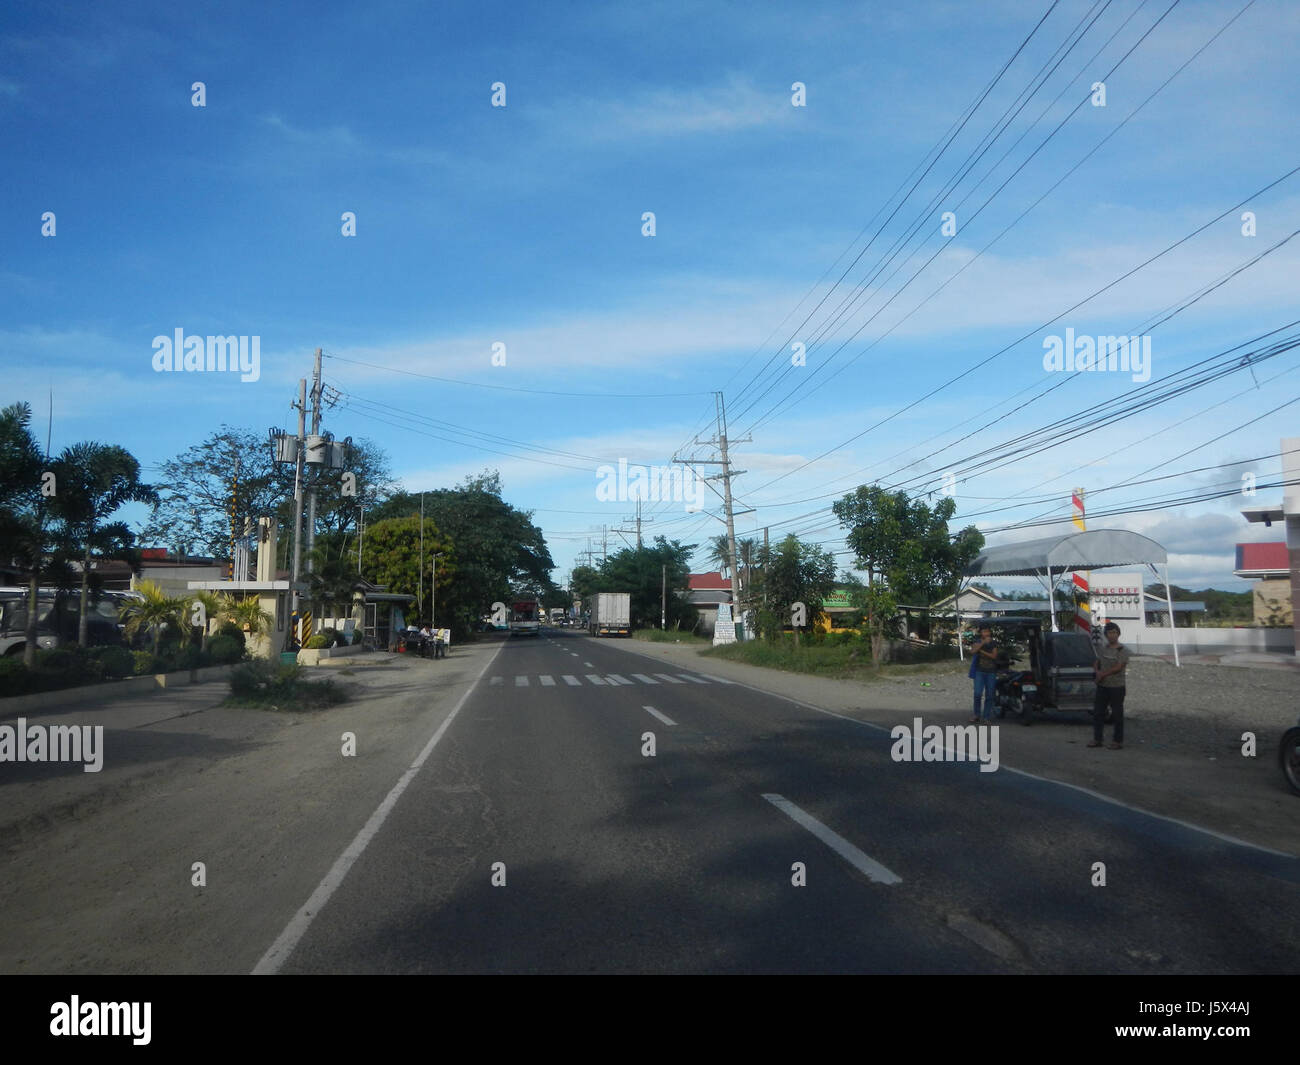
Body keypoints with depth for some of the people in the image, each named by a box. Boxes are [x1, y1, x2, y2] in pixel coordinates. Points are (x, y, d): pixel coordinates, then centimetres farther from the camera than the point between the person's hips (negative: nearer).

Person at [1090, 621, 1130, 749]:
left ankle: (1118, 742, 10)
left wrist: (1103, 674, -13)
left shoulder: (1123, 650, -8)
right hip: (1102, 686, 6)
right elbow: (1096, 662, 17)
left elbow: (1119, 667, -16)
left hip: (1116, 687, -6)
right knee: (1097, 712, 9)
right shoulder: (1102, 648, 11)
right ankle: (1097, 739, 18)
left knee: (1117, 714, 1)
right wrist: (1097, 671, -5)